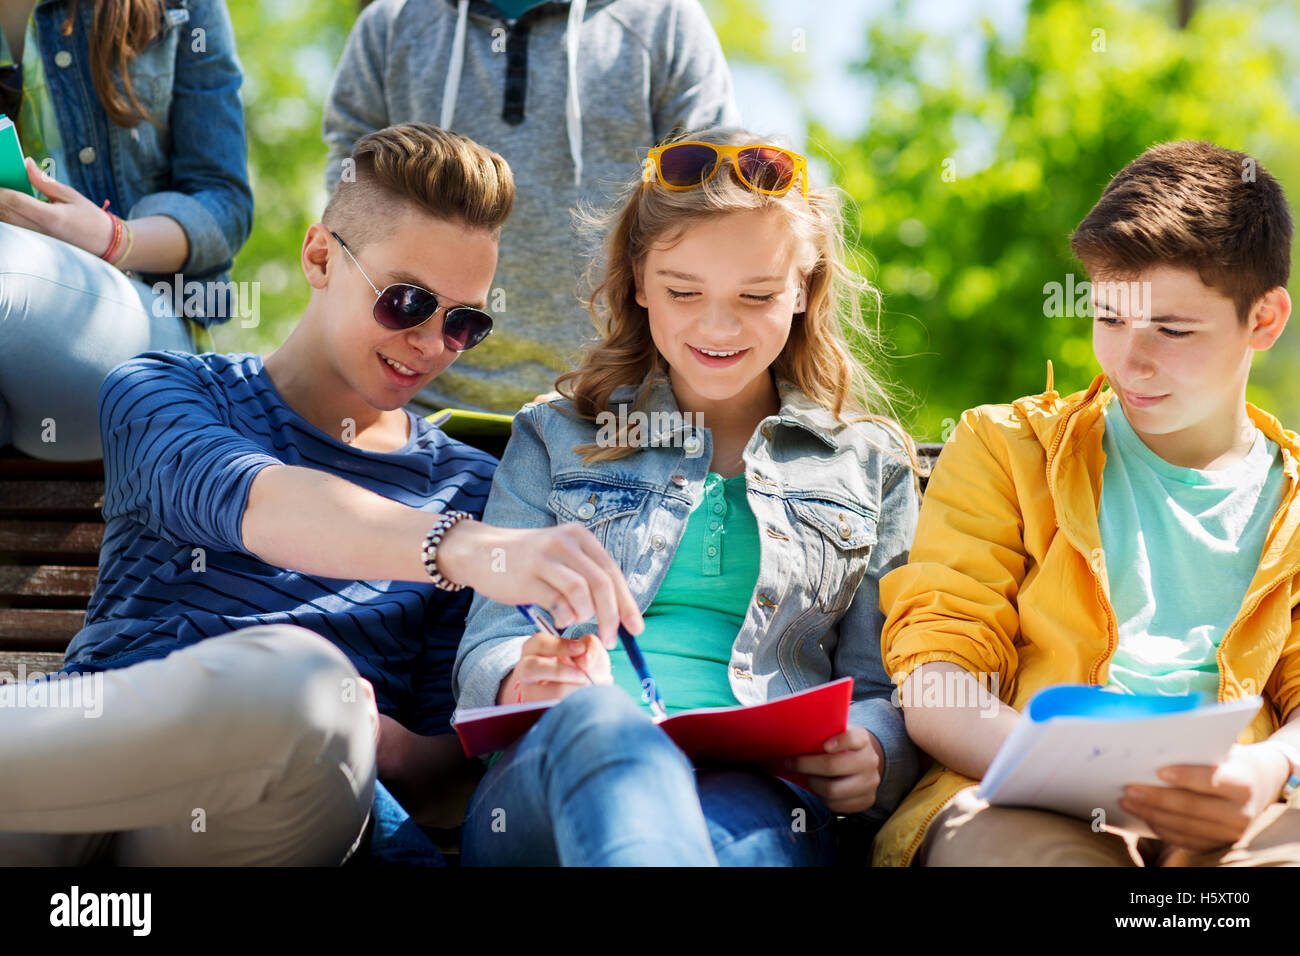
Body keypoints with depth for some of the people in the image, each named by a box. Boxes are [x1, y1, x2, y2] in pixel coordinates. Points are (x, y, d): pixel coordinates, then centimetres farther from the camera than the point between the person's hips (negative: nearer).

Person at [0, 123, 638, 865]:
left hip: (278, 808, 2)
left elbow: (447, 764, 15)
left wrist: (382, 747, -10)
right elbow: (246, 502, -11)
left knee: (299, 677, -36)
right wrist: (466, 552, -28)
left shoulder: (474, 490, 18)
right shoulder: (157, 390, 14)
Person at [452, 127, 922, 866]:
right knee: (598, 721, -41)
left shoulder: (870, 465, 23)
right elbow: (488, 648, 12)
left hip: (760, 795, -1)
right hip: (551, 785, 1)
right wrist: (526, 678, -14)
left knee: (739, 828, -43)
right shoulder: (556, 439, 22)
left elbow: (882, 687, 19)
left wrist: (871, 755, -7)